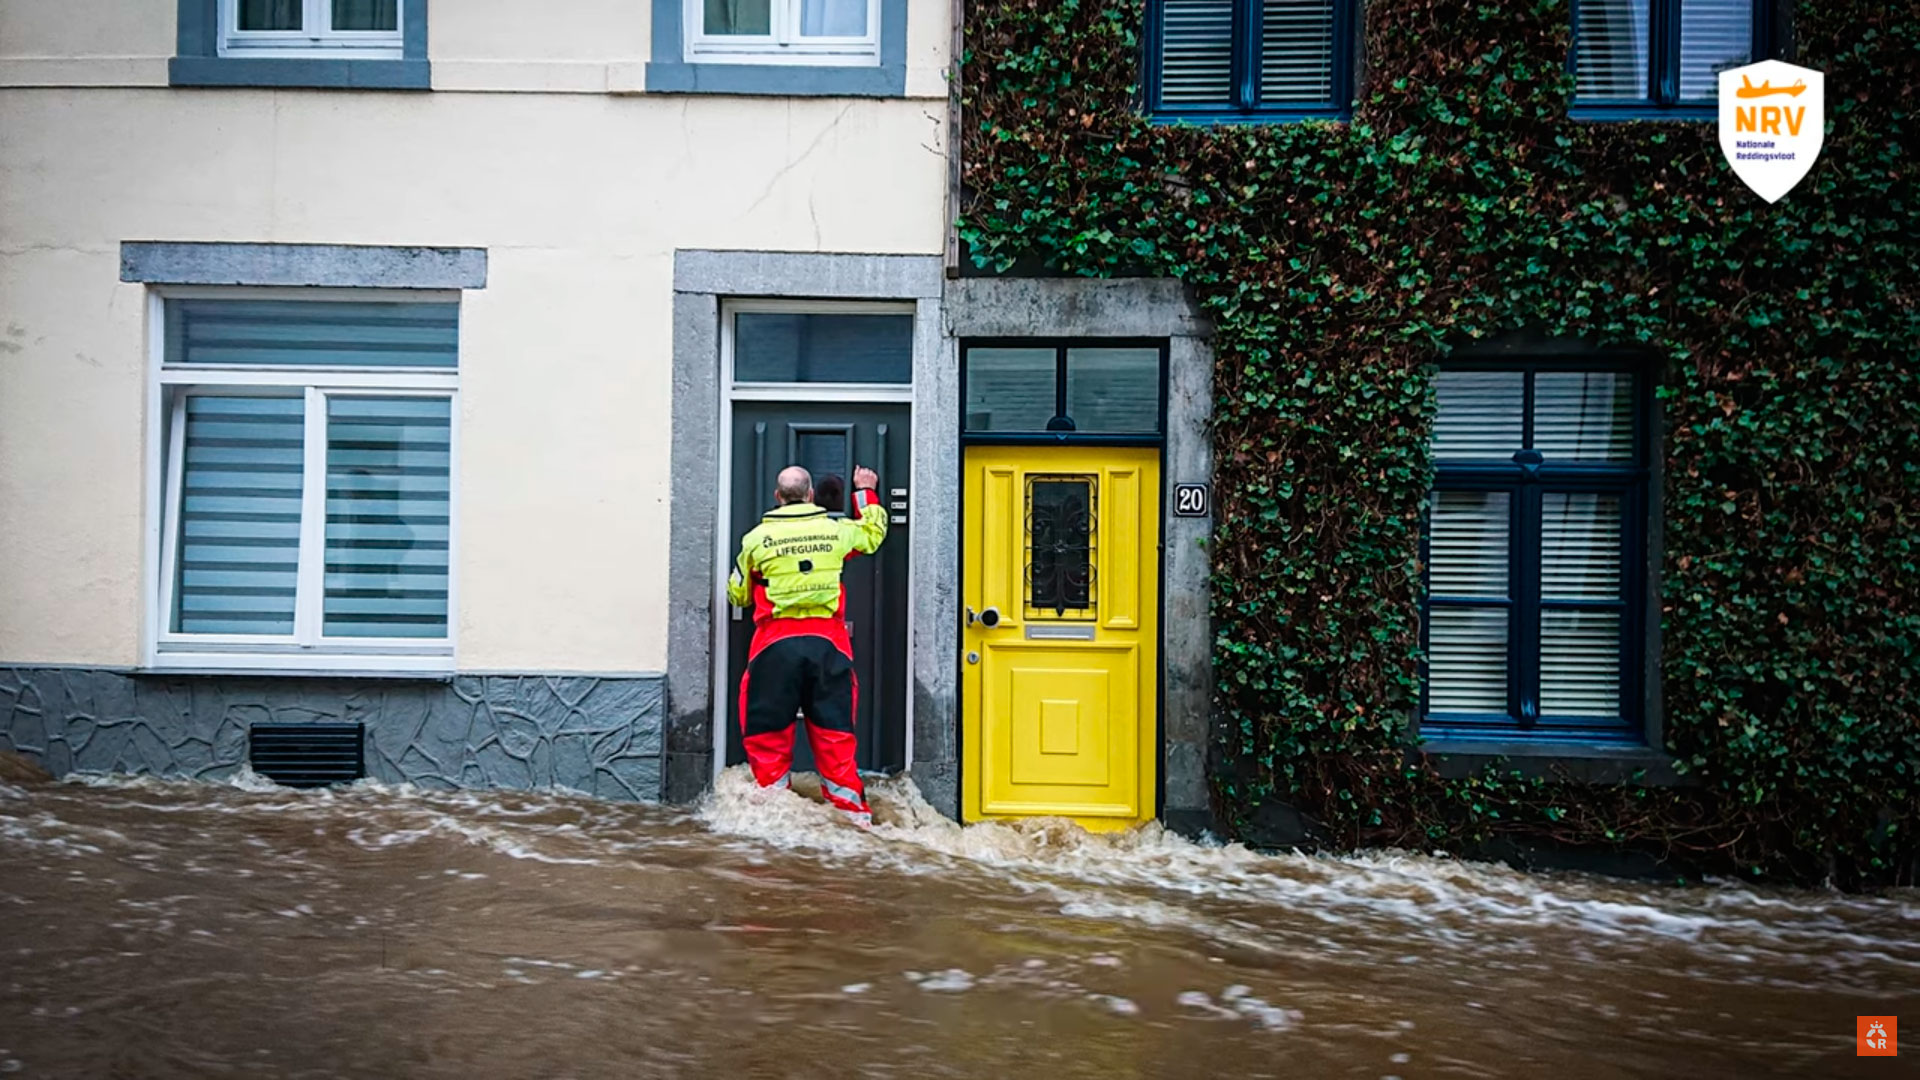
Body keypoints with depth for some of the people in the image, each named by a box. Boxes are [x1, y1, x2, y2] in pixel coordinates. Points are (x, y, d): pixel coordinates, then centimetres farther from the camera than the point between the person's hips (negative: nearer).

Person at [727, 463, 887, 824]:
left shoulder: (758, 537, 1)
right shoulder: (835, 530, 5)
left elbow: (738, 595, 12)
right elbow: (873, 532, 27)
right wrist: (867, 493, 41)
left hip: (776, 644, -2)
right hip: (828, 642, 2)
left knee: (768, 730, 9)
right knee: (834, 730, 8)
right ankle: (851, 809, 9)